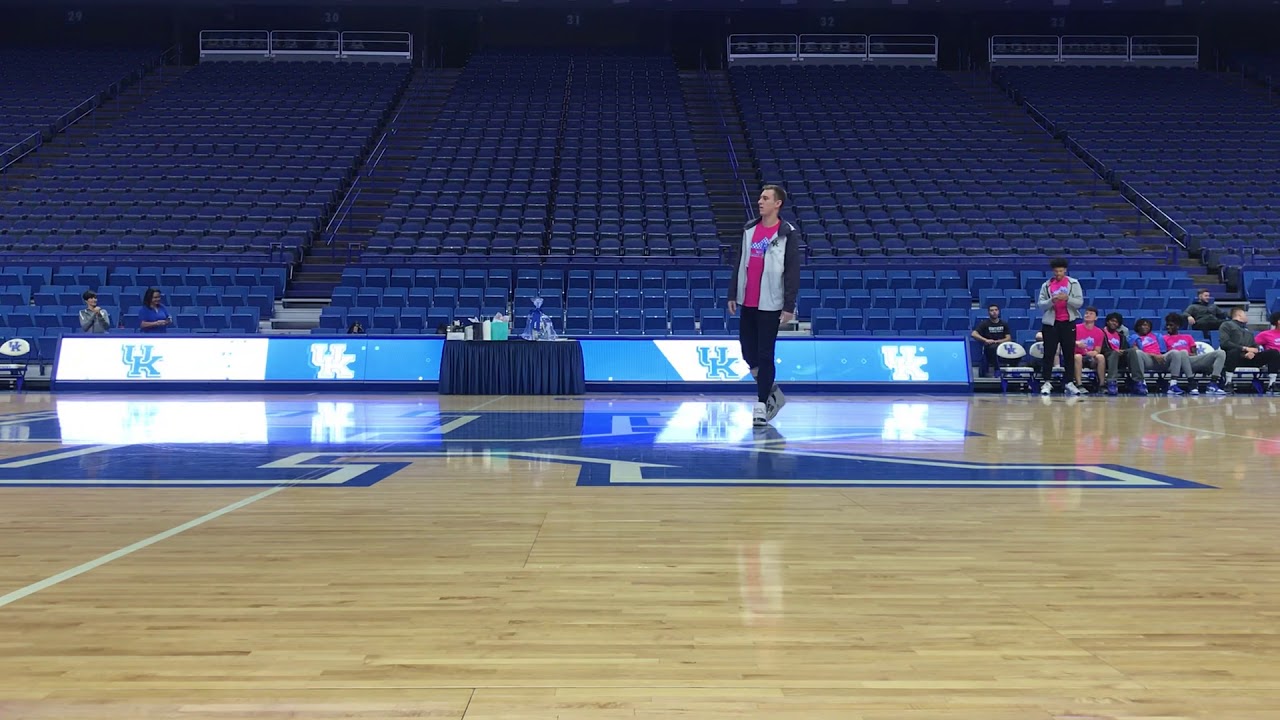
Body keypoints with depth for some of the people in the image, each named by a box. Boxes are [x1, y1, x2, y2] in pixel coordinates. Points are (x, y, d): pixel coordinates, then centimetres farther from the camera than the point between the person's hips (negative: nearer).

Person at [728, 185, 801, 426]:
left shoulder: (788, 234, -7)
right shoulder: (749, 229, 11)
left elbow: (793, 271, -9)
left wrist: (789, 306, -13)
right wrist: (732, 295, 12)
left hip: (770, 305, -6)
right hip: (747, 303, 6)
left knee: (765, 356, -2)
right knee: (748, 353, 11)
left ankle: (761, 405, 7)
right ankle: (773, 395, 28)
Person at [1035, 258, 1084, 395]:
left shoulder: (1073, 283, 4)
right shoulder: (1046, 285, 5)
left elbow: (1080, 302, -3)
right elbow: (1040, 304, 0)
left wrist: (1067, 298, -19)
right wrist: (1051, 301, -18)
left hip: (1068, 322, 0)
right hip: (1051, 322, 0)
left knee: (1069, 353, 3)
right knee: (1049, 353, -2)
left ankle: (1069, 383, 10)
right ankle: (1046, 382, 1)